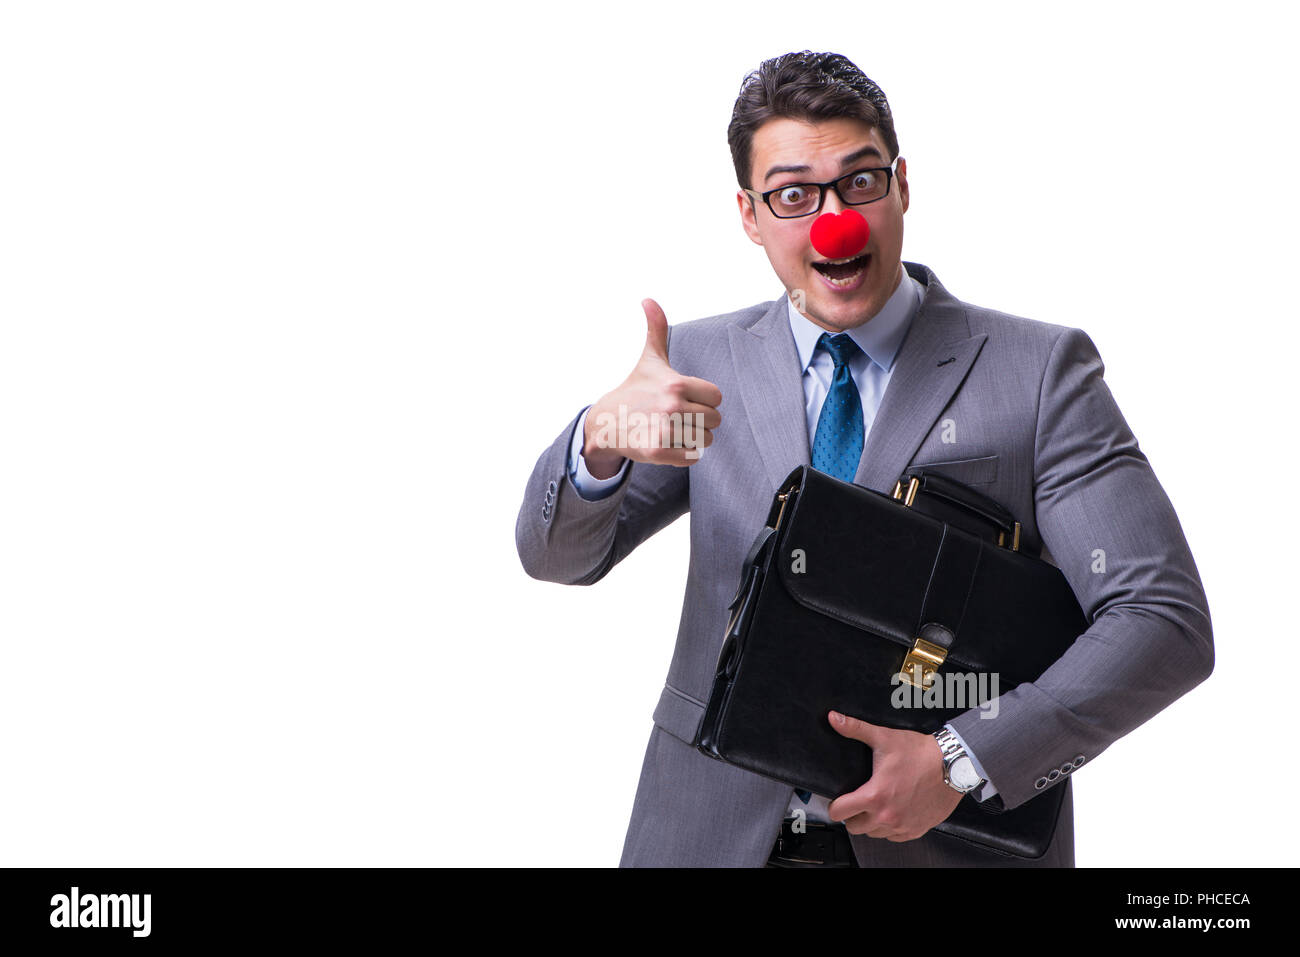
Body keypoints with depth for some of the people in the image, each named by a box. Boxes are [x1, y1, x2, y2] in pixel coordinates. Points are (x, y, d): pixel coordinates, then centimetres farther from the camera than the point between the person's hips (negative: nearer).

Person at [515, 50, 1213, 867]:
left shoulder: (1040, 370, -6)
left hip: (956, 835, -2)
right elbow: (556, 554, -3)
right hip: (715, 833, 3)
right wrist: (601, 440, -26)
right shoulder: (703, 363, 4)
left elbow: (1167, 621, -11)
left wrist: (963, 763, -21)